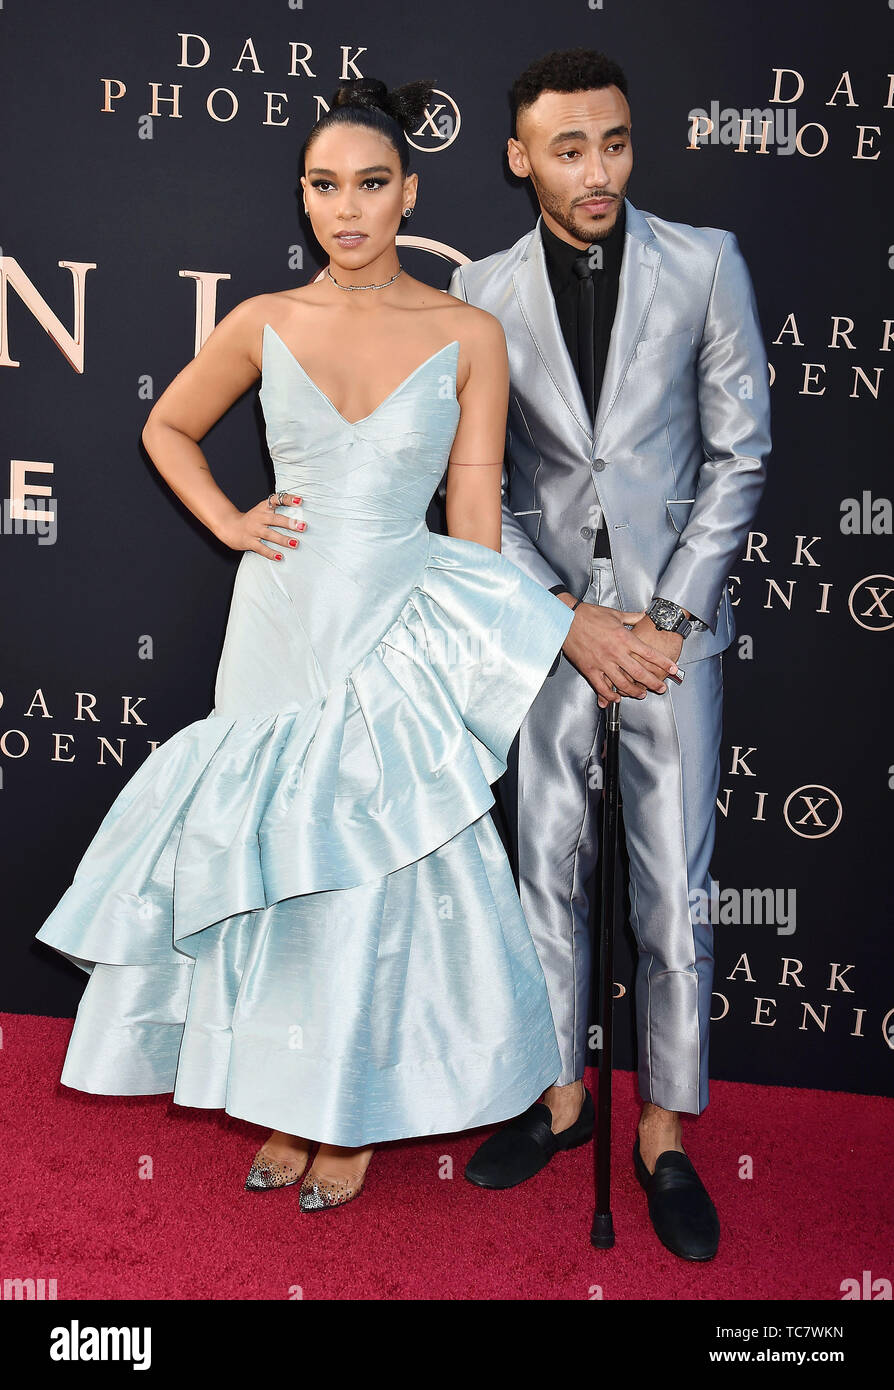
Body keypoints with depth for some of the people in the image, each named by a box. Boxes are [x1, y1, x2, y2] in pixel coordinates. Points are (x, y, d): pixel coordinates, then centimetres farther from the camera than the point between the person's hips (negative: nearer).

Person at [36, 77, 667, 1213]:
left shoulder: (469, 336, -3)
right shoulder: (264, 324, 1)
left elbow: (474, 519, -3)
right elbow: (167, 428, 17)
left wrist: (475, 659, -6)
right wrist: (228, 523, 2)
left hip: (399, 625, -2)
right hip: (280, 619, 2)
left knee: (377, 864, 5)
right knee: (273, 851, 9)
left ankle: (355, 1113, 25)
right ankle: (284, 1102, 28)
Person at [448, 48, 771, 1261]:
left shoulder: (706, 264, -1)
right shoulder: (484, 291, 2)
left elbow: (740, 453, 0)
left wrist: (670, 614, -8)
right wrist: (567, 614, -8)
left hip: (673, 616, -1)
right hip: (548, 614, 2)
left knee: (674, 887, 2)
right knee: (547, 868, 11)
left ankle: (665, 1135, 19)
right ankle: (561, 1096, 29)